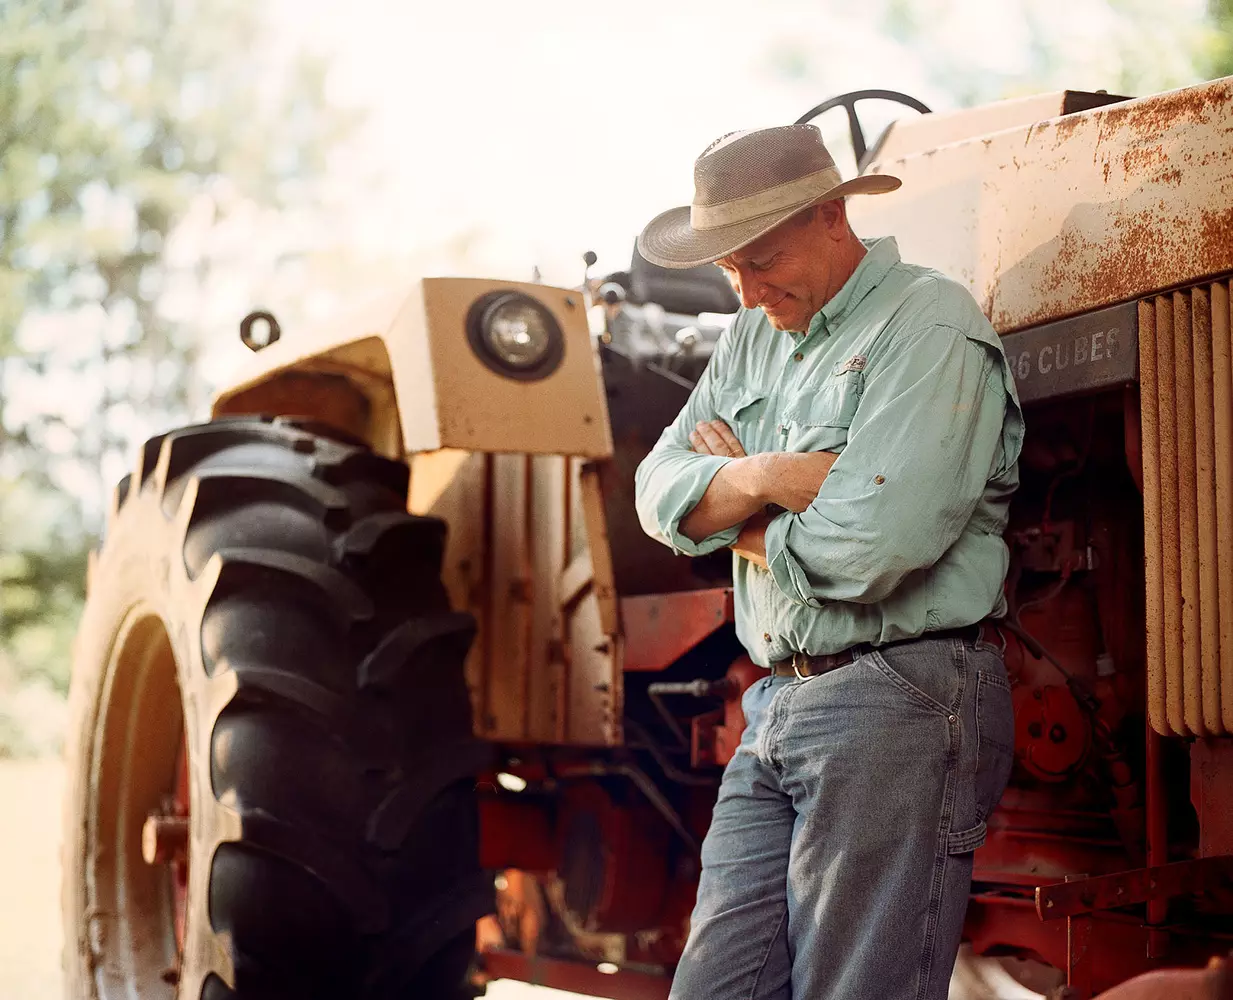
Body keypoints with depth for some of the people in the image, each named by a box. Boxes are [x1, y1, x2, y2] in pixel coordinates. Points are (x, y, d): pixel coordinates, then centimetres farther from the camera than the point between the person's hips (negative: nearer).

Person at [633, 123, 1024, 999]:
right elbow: (660, 493, 9)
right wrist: (758, 477, -11)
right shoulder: (754, 339, 18)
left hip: (899, 704, -8)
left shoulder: (931, 328, -9)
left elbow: (867, 549, -20)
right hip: (778, 704, 8)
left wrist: (739, 525, -2)